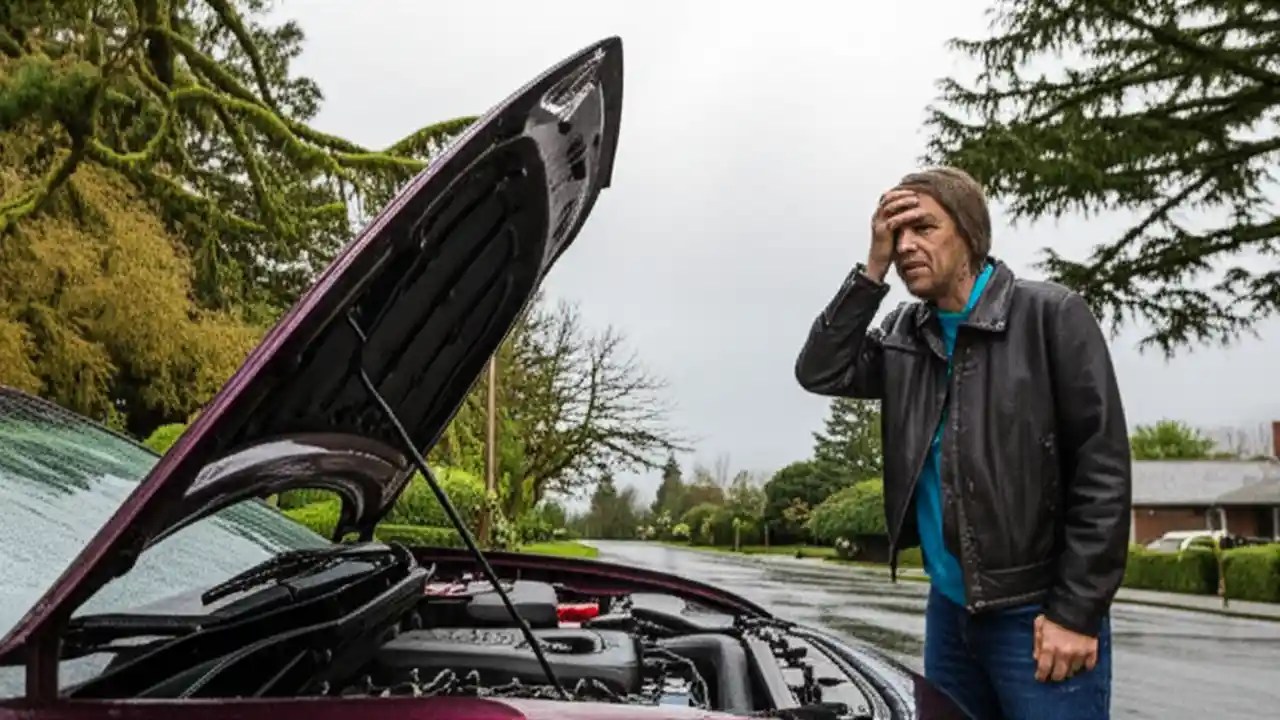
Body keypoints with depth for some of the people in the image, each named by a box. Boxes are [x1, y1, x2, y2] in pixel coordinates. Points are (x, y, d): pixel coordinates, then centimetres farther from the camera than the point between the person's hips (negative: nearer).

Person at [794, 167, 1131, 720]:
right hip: (949, 608, 6)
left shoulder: (1051, 316, -8)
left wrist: (1077, 611, -15)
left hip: (1036, 613, -5)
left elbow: (1102, 467, -11)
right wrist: (873, 269, -8)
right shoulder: (904, 337, 9)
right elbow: (818, 373, -3)